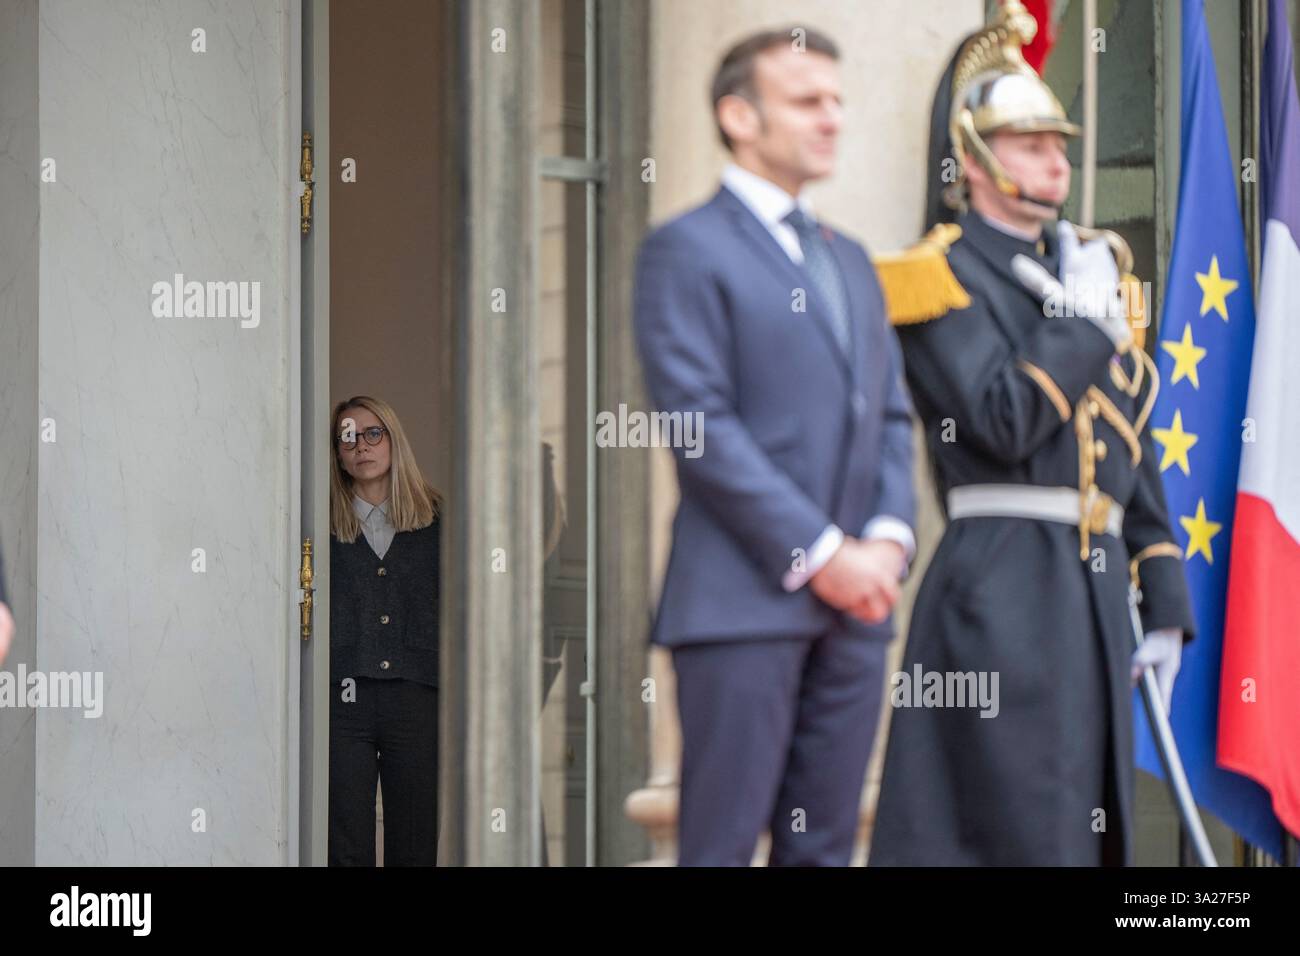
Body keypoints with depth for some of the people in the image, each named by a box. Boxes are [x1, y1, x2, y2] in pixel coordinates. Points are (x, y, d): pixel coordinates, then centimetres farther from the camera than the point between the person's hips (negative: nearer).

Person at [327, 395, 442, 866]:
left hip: (416, 702, 1)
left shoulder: (435, 522, 12)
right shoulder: (322, 526, 8)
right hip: (342, 700, -1)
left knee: (414, 849, 1)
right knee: (346, 850, -3)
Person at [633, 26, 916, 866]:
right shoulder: (687, 251, -2)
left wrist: (888, 538, 0)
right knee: (722, 846, -6)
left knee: (824, 845, 7)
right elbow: (701, 426, -11)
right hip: (743, 599, -7)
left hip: (853, 604, 7)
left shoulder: (850, 260, 22)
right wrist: (819, 554, -14)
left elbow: (893, 413, 18)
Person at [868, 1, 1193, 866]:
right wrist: (1081, 318, -9)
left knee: (1086, 823, 9)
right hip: (1003, 589, -7)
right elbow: (1004, 423, -18)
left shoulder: (1093, 268, 18)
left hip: (1095, 586, 7)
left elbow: (1134, 449, 19)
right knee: (1019, 832, -8)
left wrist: (1166, 605, 15)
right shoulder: (940, 276, -4)